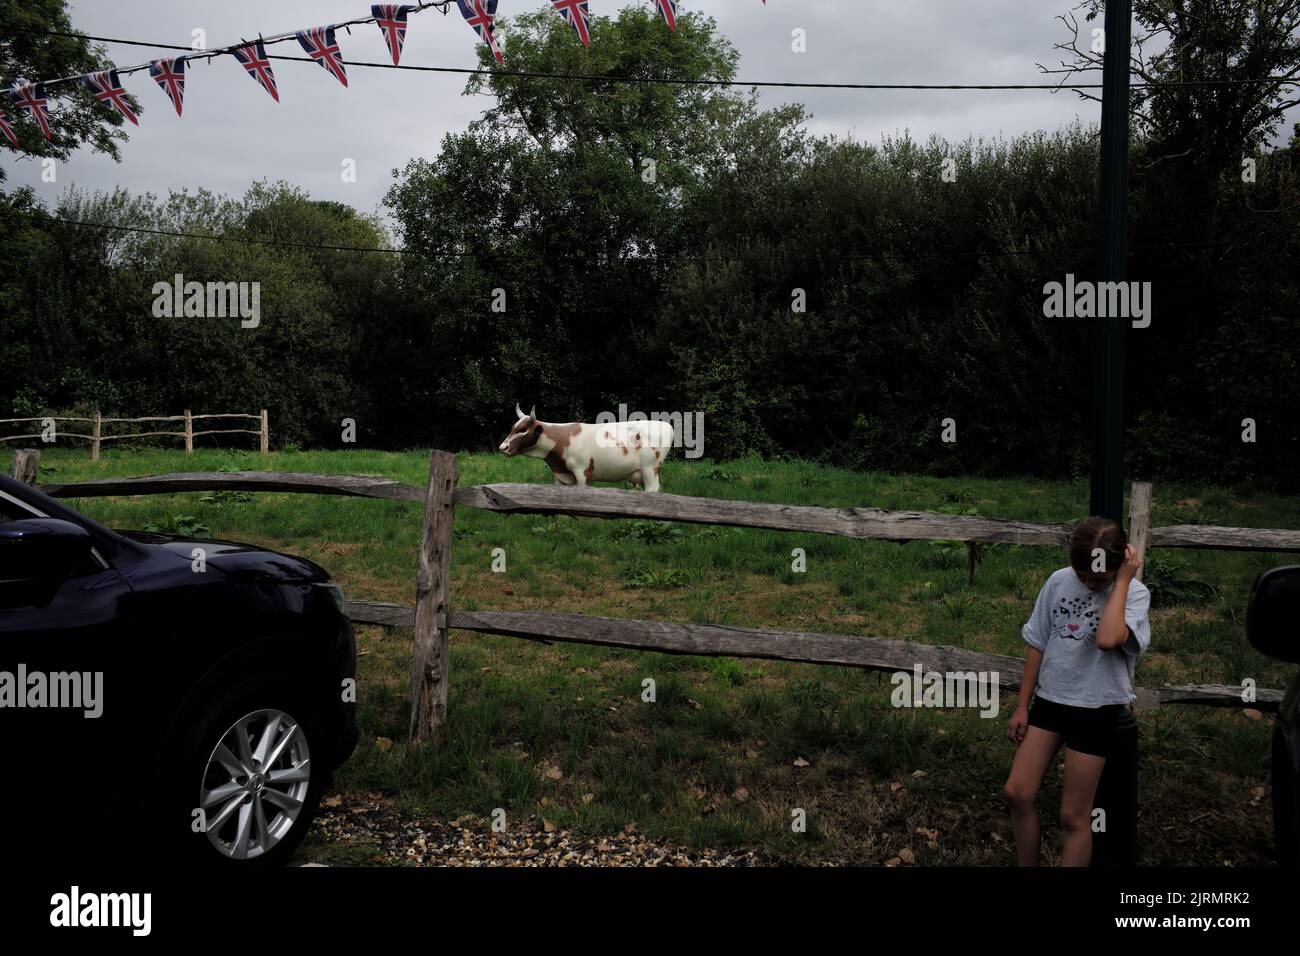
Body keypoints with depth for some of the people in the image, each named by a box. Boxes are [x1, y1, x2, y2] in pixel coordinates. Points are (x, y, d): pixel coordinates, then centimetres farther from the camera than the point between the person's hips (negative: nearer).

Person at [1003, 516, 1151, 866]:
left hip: (1096, 708, -4)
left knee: (1073, 816, 1)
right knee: (1017, 793, 1)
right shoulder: (1058, 582, -2)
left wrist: (1123, 580, -25)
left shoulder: (1134, 593, -13)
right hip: (1050, 698, 4)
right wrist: (1022, 705, 7)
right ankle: (1027, 864, 21)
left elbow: (1107, 639, -34)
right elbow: (1037, 644, 7)